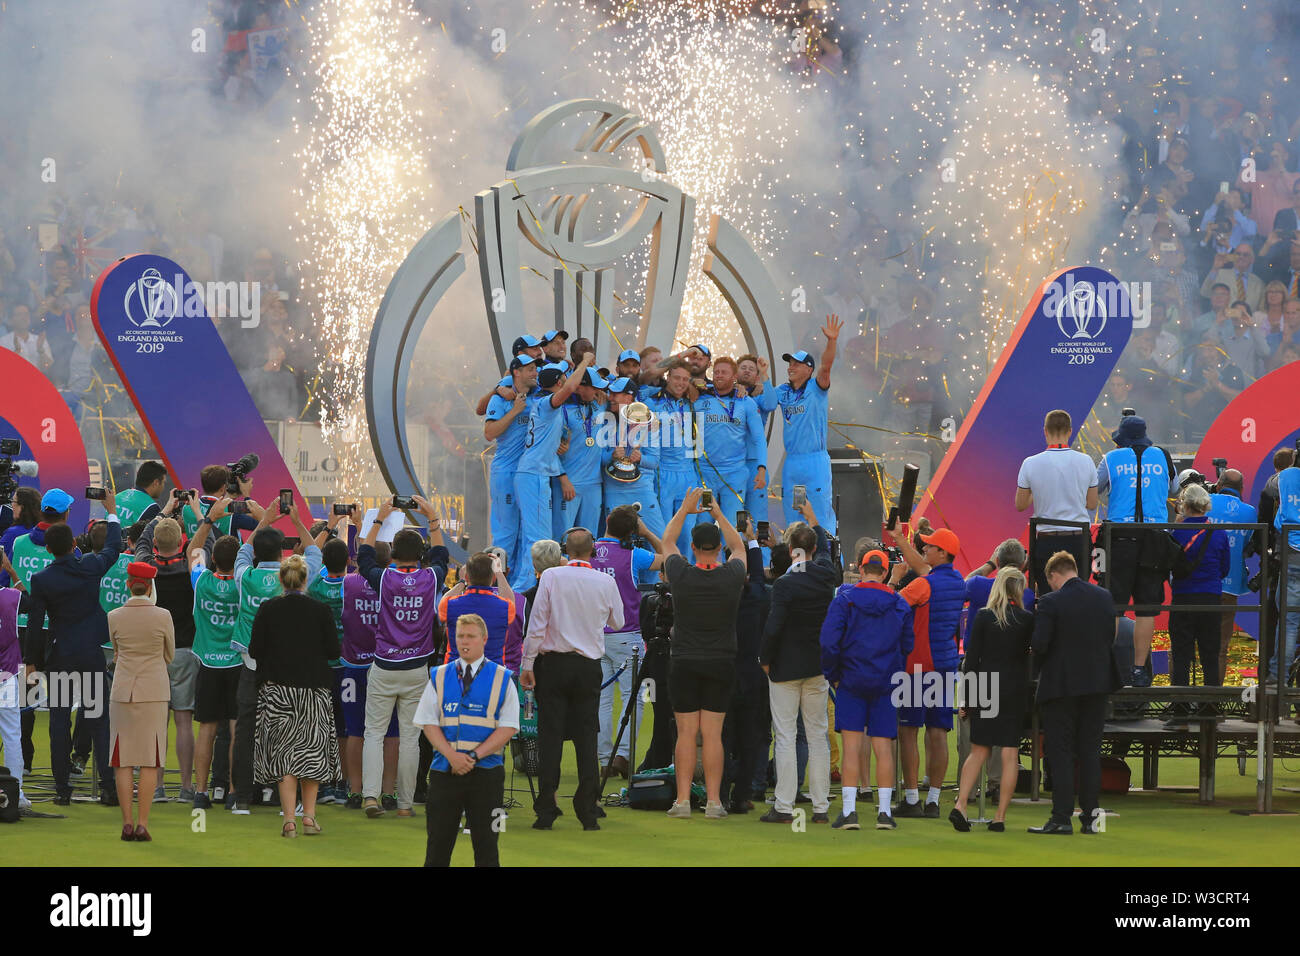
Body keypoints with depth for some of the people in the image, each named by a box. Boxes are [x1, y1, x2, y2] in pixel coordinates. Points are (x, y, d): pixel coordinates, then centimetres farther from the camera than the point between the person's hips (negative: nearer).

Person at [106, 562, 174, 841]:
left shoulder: (114, 617, -3)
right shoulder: (162, 616, -7)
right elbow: (169, 656, 6)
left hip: (122, 691, 1)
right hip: (154, 691, -1)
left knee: (123, 760, 5)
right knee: (150, 760, 1)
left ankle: (127, 824, 1)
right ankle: (143, 825, -4)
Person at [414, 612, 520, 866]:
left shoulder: (501, 679, 4)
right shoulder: (439, 677, 10)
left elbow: (508, 727, -2)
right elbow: (428, 723, 4)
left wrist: (474, 755, -13)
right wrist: (452, 756, -12)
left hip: (486, 770, -2)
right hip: (445, 769, 2)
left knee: (486, 845, 0)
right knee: (438, 844, 1)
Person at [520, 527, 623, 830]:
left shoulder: (551, 577, -7)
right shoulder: (606, 582, -1)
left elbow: (537, 623, -7)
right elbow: (617, 623, 14)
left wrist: (528, 664, -1)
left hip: (554, 663, -1)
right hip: (589, 666, 1)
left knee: (550, 736, 1)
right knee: (586, 737, 5)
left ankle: (545, 812, -3)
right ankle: (588, 813, 2)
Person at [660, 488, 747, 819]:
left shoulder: (681, 575, -8)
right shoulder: (732, 576, -5)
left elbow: (667, 542, 13)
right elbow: (739, 547, 18)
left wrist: (685, 509, 21)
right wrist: (718, 514, 24)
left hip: (684, 664, 0)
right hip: (721, 665, 0)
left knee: (686, 733, 1)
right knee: (712, 734, -1)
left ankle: (682, 800, -1)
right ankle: (713, 801, -2)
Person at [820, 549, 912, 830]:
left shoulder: (845, 599, -5)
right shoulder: (899, 604, 5)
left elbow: (829, 640, -10)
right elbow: (907, 645, 11)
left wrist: (833, 675, 2)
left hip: (851, 681, -2)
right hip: (886, 684, 2)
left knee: (851, 746, -2)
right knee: (883, 746, 4)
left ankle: (848, 810, -6)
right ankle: (884, 811, 1)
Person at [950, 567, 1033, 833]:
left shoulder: (983, 616, -3)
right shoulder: (1026, 619, -4)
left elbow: (971, 659, -2)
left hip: (985, 688, 1)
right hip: (1015, 690, -1)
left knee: (979, 750, 11)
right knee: (1010, 754, 3)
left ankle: (960, 805, -5)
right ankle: (1000, 817, 0)